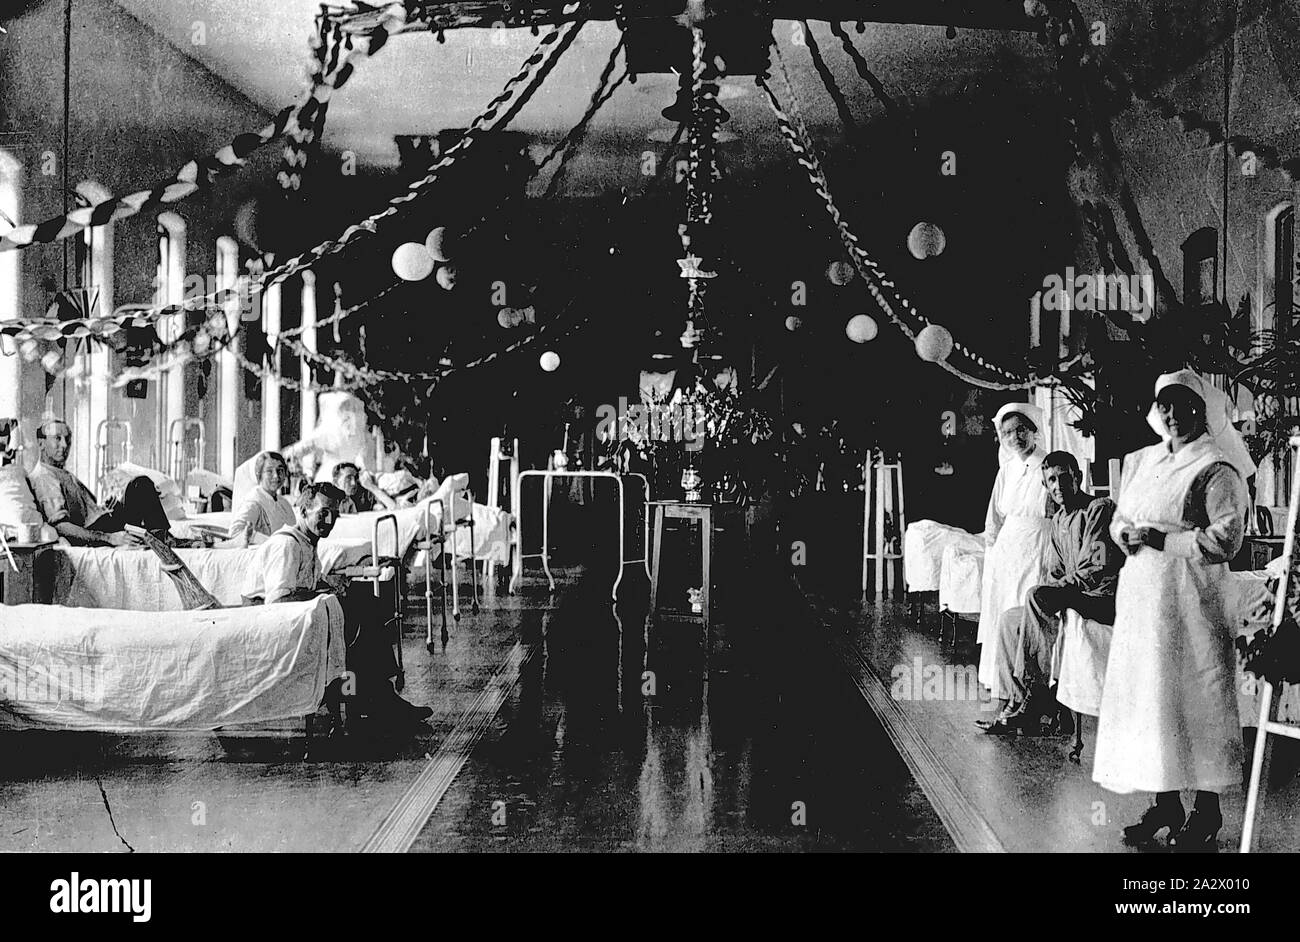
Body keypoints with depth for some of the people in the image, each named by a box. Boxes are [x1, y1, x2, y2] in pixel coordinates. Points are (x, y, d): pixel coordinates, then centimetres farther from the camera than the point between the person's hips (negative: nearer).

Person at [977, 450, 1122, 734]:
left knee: (1037, 596, -29)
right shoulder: (1059, 520, 17)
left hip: (1105, 600, -10)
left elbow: (1096, 571, -20)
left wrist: (1044, 595, -17)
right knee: (1010, 618, 5)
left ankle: (1033, 694, -23)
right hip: (1073, 601, 10)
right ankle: (1016, 703, -2)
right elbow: (1055, 574, 20)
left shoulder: (1100, 509, -11)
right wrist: (1044, 599, -2)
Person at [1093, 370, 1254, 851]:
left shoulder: (1217, 470, -8)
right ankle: (1165, 804, 19)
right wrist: (1125, 533, -2)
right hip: (1139, 594, 7)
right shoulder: (1141, 461, 13)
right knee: (1144, 694, 8)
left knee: (1193, 698, -1)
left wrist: (1162, 540, -16)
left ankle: (1207, 810, 13)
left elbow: (1225, 541, -16)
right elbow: (1119, 518, 20)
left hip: (1189, 597, -7)